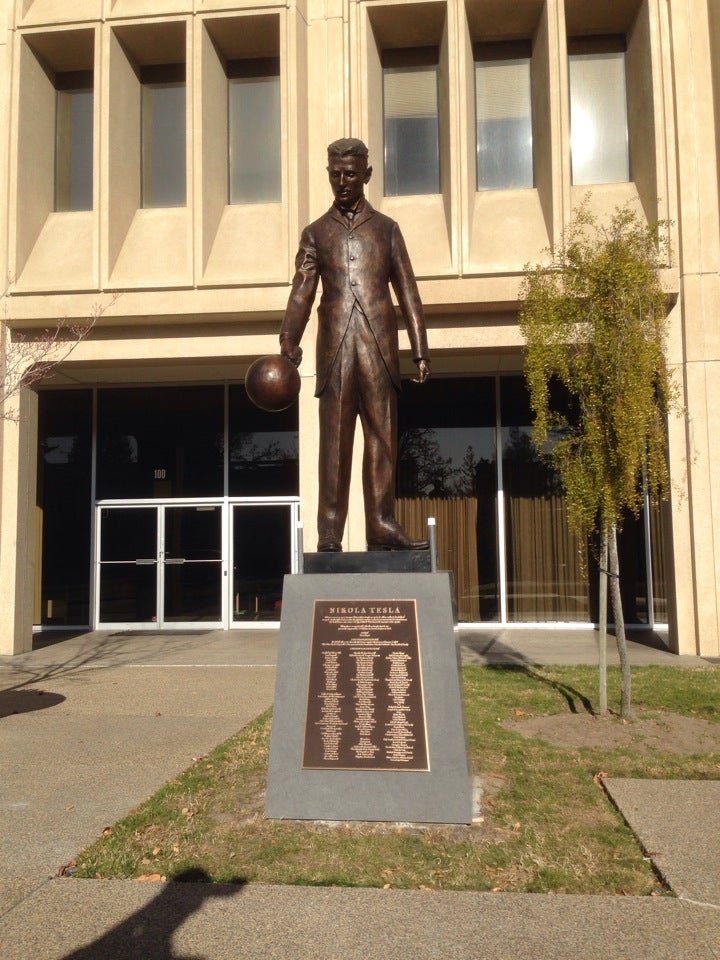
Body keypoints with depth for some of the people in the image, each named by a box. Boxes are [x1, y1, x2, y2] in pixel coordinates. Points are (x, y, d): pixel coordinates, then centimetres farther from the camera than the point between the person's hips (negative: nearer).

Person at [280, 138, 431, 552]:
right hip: (335, 347, 0)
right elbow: (302, 293, 6)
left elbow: (408, 293, 12)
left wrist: (420, 351, 3)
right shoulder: (315, 233, 17)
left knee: (382, 437, 0)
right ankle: (330, 532, -1)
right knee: (334, 439, -3)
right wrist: (288, 343, -11)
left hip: (380, 347, 1)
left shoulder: (386, 228, 18)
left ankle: (382, 527, 4)